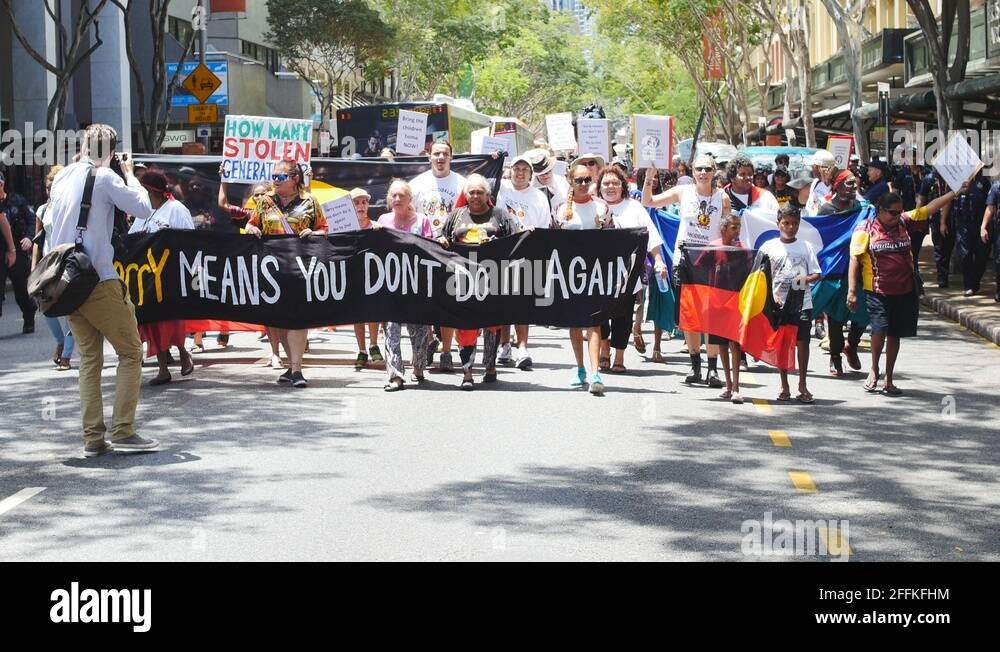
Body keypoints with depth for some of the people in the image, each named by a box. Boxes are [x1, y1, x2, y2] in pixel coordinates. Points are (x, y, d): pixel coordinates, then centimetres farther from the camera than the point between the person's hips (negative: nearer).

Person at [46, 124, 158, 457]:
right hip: (99, 280, -7)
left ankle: (92, 438, 6)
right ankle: (122, 432, -5)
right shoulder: (104, 176, -8)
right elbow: (143, 208, -8)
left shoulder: (61, 178, 12)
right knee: (131, 353, 2)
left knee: (89, 358, 11)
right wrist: (129, 175, 5)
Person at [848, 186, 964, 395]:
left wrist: (955, 192, 6)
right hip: (878, 292, -4)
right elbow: (854, 261, -7)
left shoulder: (904, 221, 8)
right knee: (880, 329, -19)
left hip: (905, 290, 4)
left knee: (895, 334, 9)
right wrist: (851, 291, -13)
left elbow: (929, 208, 11)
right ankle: (874, 370, 7)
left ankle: (889, 380, 20)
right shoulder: (865, 230, -6)